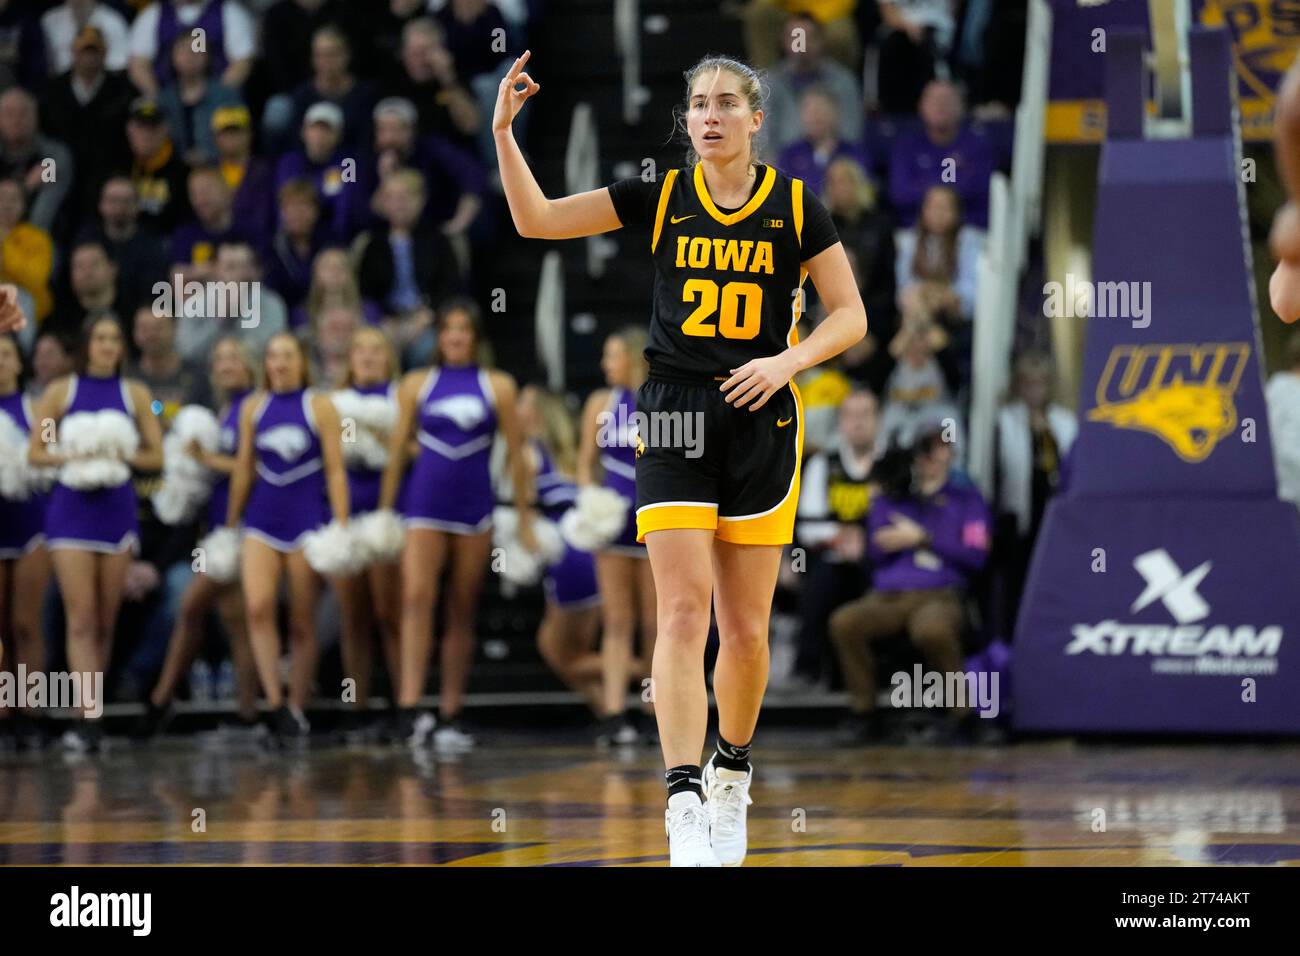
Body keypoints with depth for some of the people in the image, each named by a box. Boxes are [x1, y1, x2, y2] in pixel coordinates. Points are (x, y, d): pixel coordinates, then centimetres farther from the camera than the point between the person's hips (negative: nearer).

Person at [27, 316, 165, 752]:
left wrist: (123, 456, -12)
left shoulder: (135, 394, 7)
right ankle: (88, 718, -16)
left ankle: (92, 713, 16)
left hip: (116, 507, 2)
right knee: (81, 618, -11)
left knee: (106, 620, 5)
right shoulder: (61, 392, 4)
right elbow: (35, 453, 2)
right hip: (71, 507, -2)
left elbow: (156, 455, 6)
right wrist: (70, 457, -16)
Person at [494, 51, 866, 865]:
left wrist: (787, 360, -13)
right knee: (683, 612, -13)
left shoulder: (796, 206, 1)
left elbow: (850, 315, 3)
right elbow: (537, 219, 1)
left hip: (761, 421, 0)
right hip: (673, 415, 0)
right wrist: (504, 132, -12)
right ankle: (684, 805, -17)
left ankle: (733, 771, 29)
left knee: (747, 628, 4)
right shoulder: (660, 197, 3)